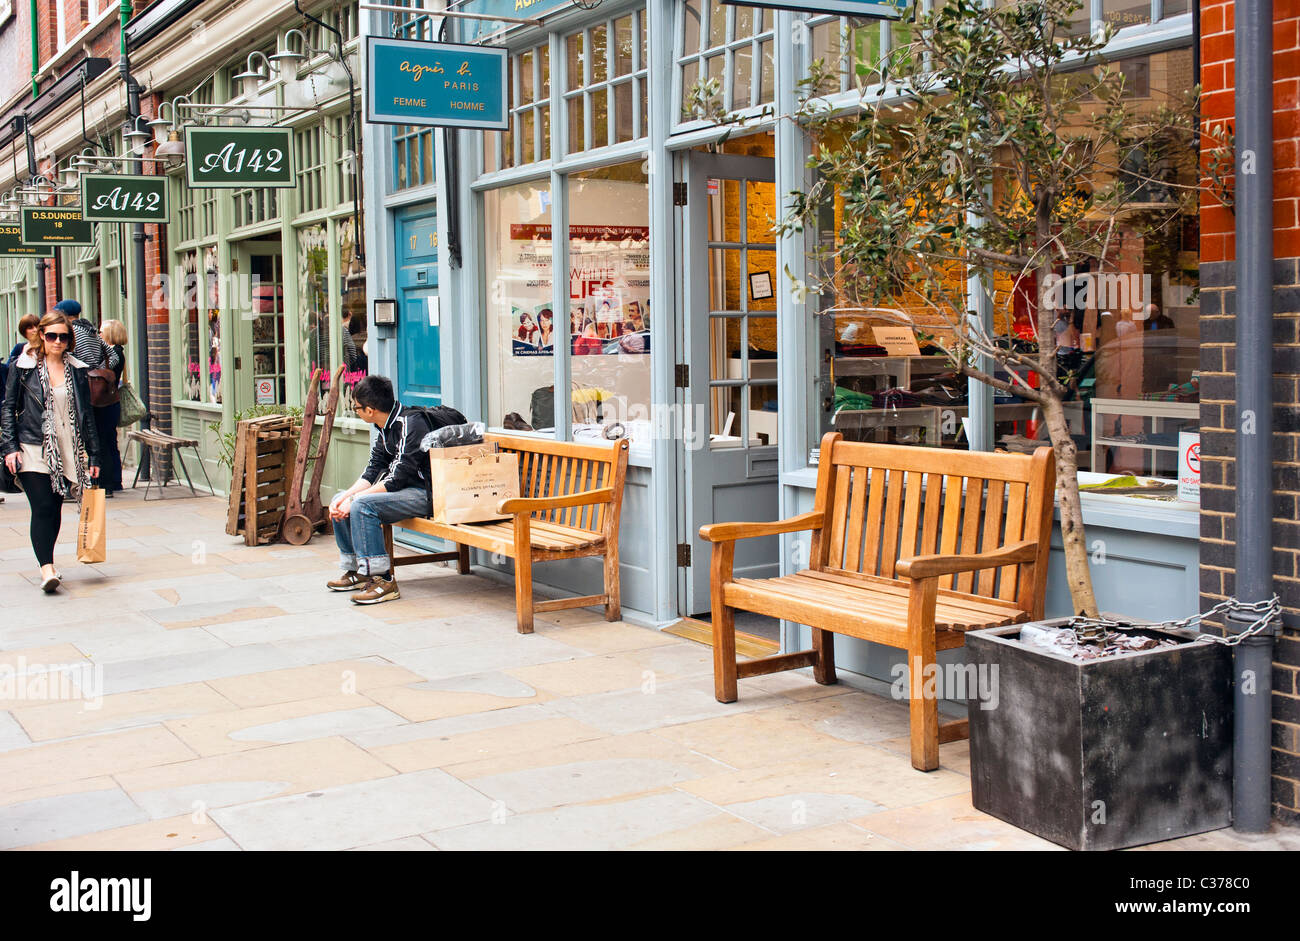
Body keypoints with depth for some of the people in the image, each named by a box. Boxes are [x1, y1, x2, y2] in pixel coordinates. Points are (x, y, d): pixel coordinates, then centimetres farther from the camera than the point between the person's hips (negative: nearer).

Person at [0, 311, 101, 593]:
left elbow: (87, 414, 13)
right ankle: (47, 569, -15)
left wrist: (93, 455, 10)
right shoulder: (23, 366, 2)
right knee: (43, 507, -12)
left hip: (67, 451, 3)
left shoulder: (77, 370, 9)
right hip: (33, 449, -3)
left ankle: (46, 562, 22)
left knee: (55, 509, 6)